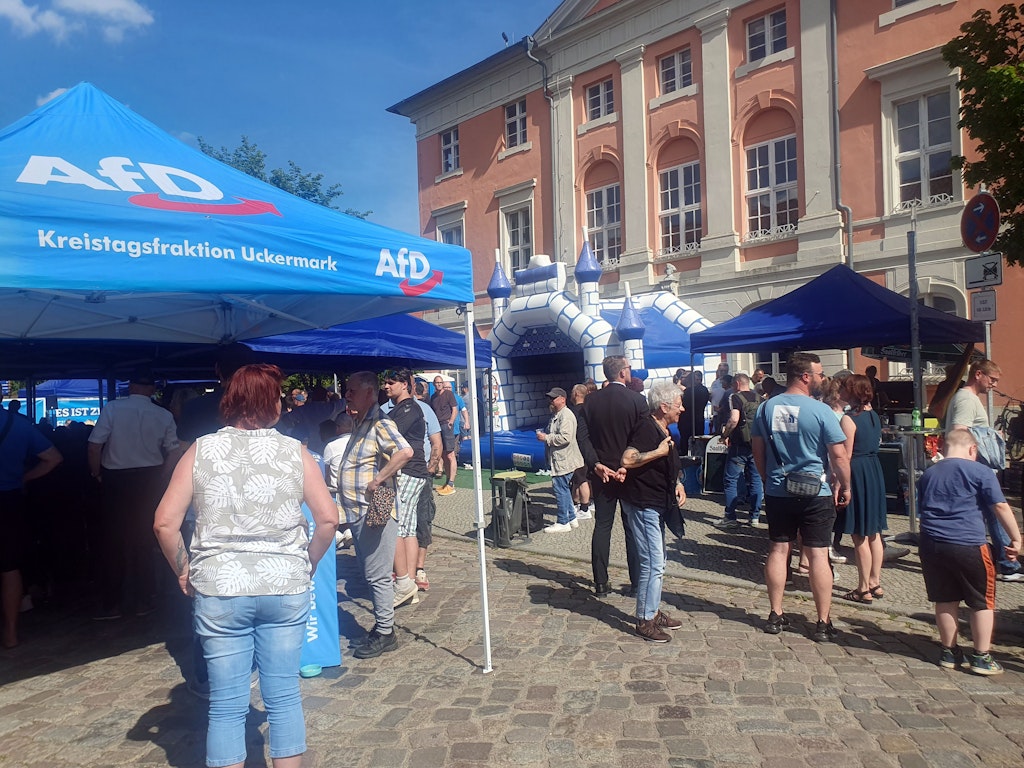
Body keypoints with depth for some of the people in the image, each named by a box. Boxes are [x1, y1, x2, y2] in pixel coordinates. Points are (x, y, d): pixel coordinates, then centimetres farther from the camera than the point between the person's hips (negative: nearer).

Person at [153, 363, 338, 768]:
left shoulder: (200, 450, 0)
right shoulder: (294, 452, -2)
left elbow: (165, 522, -5)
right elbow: (328, 518, -8)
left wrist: (183, 571, 8)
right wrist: (307, 565, 6)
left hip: (219, 588, 1)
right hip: (285, 587, 0)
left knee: (227, 703, 11)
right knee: (284, 695, 12)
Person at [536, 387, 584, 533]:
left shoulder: (566, 415, -17)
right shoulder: (555, 415, 17)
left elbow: (565, 437, -28)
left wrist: (546, 438, -20)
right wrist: (544, 434, 14)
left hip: (563, 461, -11)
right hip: (558, 460, 11)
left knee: (560, 490, -5)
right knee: (564, 490, 16)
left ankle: (562, 522, 4)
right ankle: (571, 519, 26)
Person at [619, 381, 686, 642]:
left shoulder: (663, 430, 13)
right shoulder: (647, 428, -19)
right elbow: (627, 460, -32)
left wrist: (677, 483, 8)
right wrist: (659, 452, -25)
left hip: (656, 505, 11)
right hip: (643, 504, -11)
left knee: (656, 562, 18)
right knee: (653, 564, -7)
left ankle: (654, 611, 30)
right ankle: (645, 620, 4)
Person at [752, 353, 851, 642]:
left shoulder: (766, 407, 1)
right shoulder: (821, 411, -13)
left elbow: (758, 451, 8)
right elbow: (839, 457, -11)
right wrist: (845, 487, 4)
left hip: (777, 492, 4)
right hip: (815, 494, -4)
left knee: (778, 550, 11)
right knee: (818, 554, 3)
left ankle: (776, 616, 19)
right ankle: (823, 623, 11)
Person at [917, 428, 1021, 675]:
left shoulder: (927, 474, 14)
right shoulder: (980, 471, -3)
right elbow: (1000, 507, -6)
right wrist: (1015, 539, 3)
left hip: (931, 545, 5)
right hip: (968, 545, -5)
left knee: (945, 600, 15)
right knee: (983, 602, 11)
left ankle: (949, 652, 23)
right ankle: (981, 657, 15)